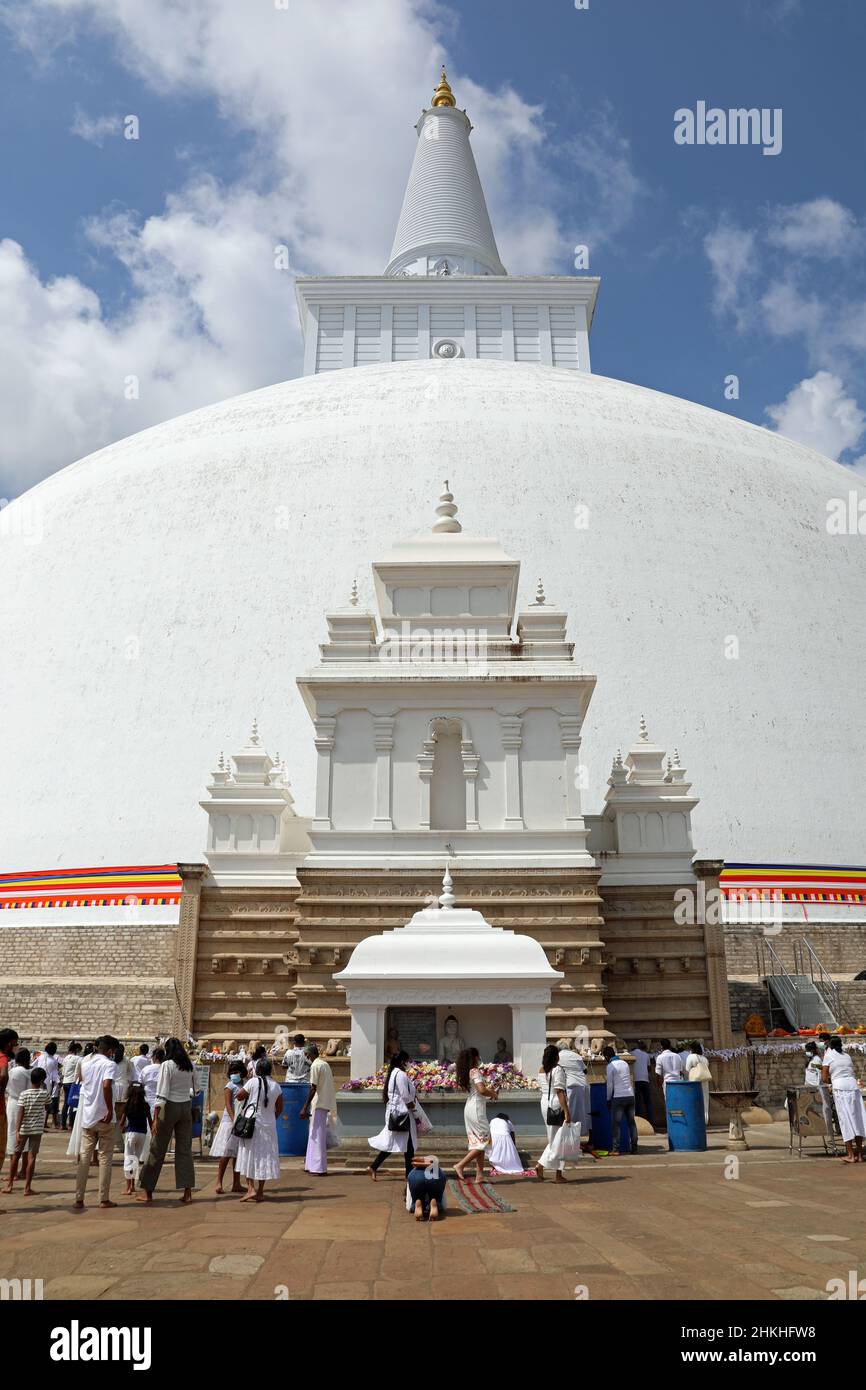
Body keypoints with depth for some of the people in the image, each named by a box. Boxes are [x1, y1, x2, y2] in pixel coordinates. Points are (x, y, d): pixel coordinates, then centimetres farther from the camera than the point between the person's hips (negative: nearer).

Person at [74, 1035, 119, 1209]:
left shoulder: (85, 1063, 8)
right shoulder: (108, 1063, -11)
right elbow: (107, 1086, -27)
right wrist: (110, 1110, -20)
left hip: (87, 1117, 5)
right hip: (104, 1118, -5)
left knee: (84, 1157, 10)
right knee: (105, 1158, 3)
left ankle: (79, 1199, 10)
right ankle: (104, 1199, 7)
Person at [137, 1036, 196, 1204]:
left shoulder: (167, 1065, -10)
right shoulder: (189, 1066, 5)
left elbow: (162, 1094, -15)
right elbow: (194, 1089, 9)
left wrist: (155, 1118, -15)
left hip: (170, 1107, -5)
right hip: (186, 1107, 5)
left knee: (157, 1149, 6)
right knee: (185, 1149, 8)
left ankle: (147, 1191, 13)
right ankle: (187, 1192, 6)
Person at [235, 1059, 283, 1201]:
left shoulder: (253, 1082, -10)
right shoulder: (276, 1086, 1)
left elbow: (239, 1096, -2)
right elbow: (279, 1109, 7)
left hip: (252, 1124, -3)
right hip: (269, 1125, 3)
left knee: (249, 1155, 5)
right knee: (265, 1156, 9)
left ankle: (251, 1188, -6)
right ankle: (260, 1192, 12)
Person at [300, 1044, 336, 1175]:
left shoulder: (315, 1066, -13)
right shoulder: (325, 1064, 14)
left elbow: (313, 1088, -18)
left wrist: (305, 1107, -17)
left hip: (319, 1105, -9)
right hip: (326, 1103, 9)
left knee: (317, 1135, -3)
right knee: (315, 1135, 16)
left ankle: (319, 1167, -1)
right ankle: (311, 1165, 21)